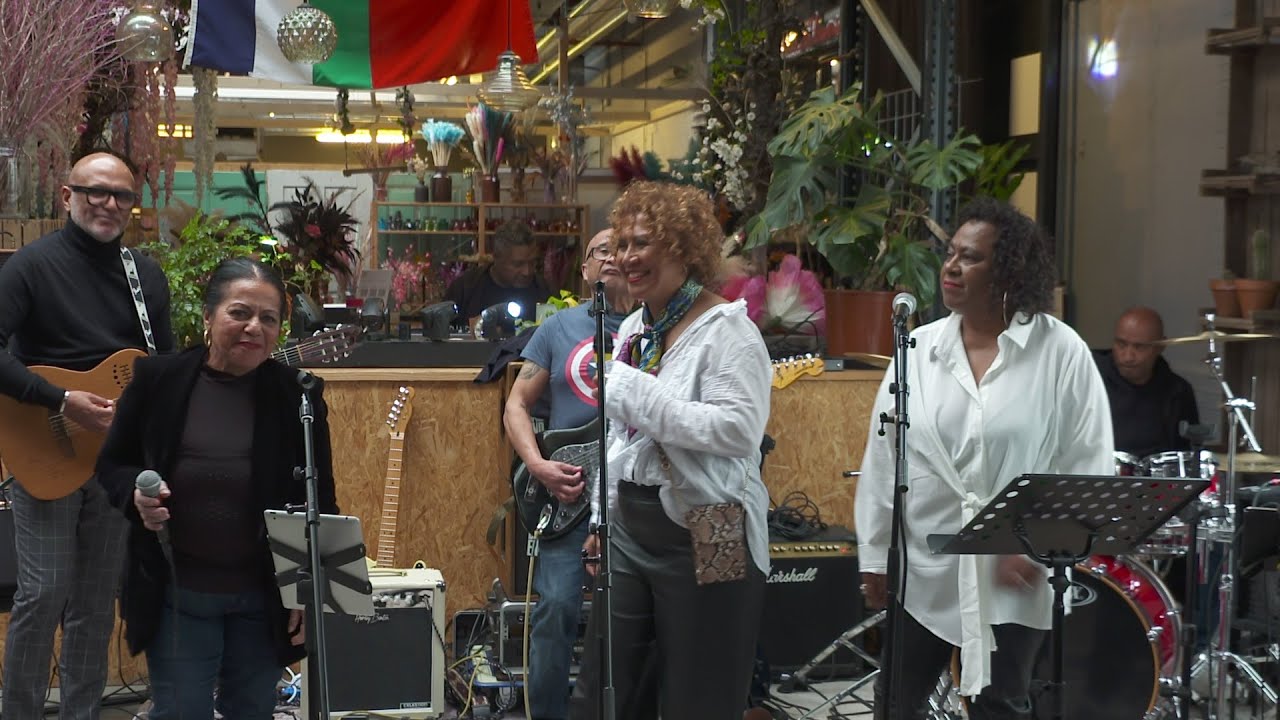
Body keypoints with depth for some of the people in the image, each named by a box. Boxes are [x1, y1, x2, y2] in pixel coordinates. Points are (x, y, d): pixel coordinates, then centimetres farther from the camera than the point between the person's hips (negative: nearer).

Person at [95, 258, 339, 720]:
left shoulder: (296, 394, -7)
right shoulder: (159, 379, -7)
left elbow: (320, 500, 0)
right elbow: (111, 465, 5)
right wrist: (136, 493, -17)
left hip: (266, 597, 1)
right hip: (177, 593, -1)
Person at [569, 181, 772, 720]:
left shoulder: (725, 329, -12)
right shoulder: (633, 329, 13)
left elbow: (740, 429, -26)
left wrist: (637, 393, -23)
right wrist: (602, 519, 21)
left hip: (703, 540, -8)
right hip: (630, 530, 8)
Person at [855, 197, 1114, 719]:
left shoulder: (1060, 353, -7)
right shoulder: (919, 348, 2)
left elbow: (1088, 463, -6)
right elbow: (883, 458, 5)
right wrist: (875, 555, 3)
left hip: (1014, 575, -3)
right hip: (923, 568, 3)